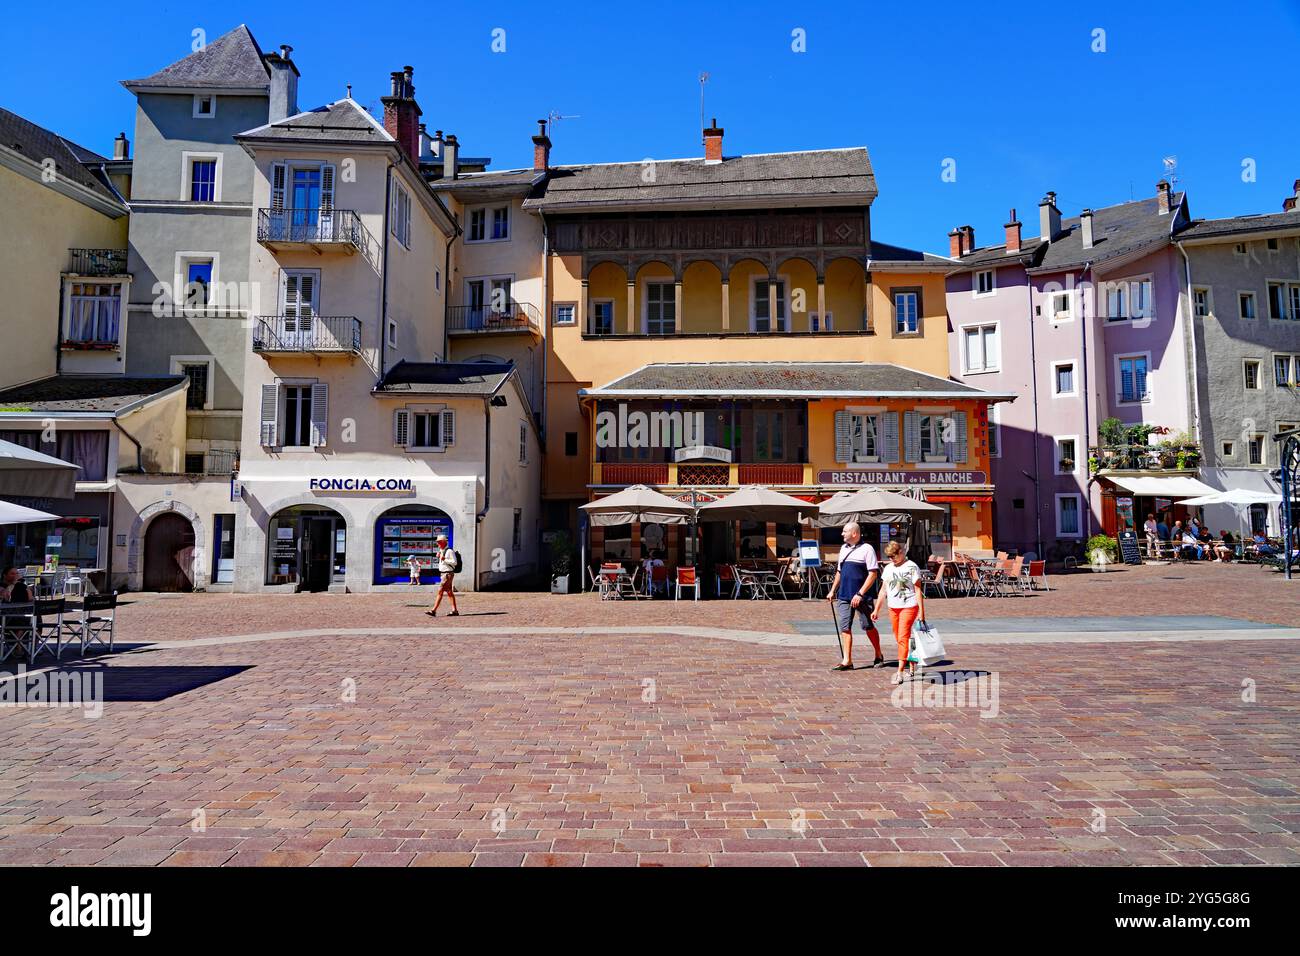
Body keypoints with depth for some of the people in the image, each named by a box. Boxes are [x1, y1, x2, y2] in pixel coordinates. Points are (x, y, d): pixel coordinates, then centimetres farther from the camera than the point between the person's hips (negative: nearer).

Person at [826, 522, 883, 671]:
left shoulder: (867, 549, -8)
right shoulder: (843, 548, 13)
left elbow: (873, 574, -13)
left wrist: (860, 594, -18)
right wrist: (833, 591, 18)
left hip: (862, 597, -6)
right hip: (844, 596, 6)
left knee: (868, 627, 6)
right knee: (844, 627, 0)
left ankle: (879, 656, 26)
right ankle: (847, 661, 4)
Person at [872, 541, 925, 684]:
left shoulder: (911, 567, -5)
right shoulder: (888, 568, 13)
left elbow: (918, 590, -7)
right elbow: (883, 590, 17)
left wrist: (921, 612, -11)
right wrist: (877, 609, 13)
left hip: (909, 606, -6)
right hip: (893, 607, 7)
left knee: (903, 637, -12)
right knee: (899, 639, 10)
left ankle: (899, 672, -12)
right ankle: (912, 662, 26)